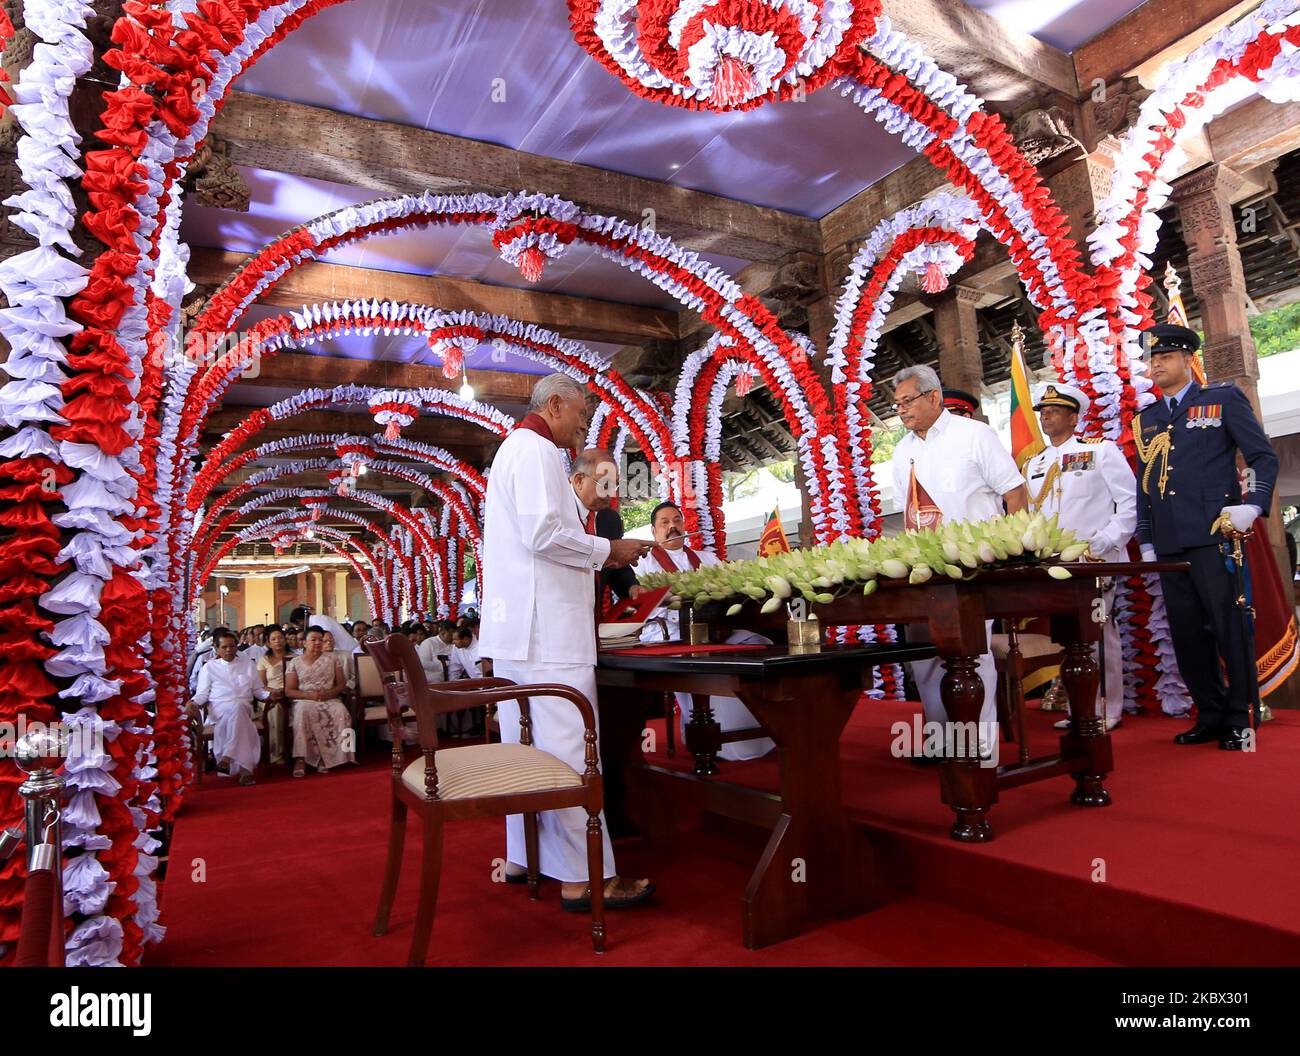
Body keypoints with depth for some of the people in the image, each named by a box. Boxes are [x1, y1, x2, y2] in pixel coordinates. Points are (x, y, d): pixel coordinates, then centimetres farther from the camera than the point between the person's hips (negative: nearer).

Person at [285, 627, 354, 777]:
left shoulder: (332, 659, 13)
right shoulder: (294, 662, 9)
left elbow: (342, 684, 11)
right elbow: (288, 691, 3)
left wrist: (330, 693, -11)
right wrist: (309, 695, -15)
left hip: (330, 699, 1)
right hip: (304, 700, -1)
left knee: (340, 712, -33)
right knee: (303, 711, -37)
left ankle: (326, 757, -26)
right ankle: (301, 758, -36)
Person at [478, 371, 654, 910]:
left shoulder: (513, 449, 24)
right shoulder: (536, 450, -9)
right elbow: (545, 533, -21)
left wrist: (596, 556, 19)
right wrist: (608, 550, -8)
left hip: (515, 626, 11)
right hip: (545, 624, -11)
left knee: (528, 744, 15)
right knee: (566, 748, -8)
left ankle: (524, 856, 25)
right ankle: (584, 877, -2)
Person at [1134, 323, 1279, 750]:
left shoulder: (1224, 399, 7)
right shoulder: (1144, 419, 18)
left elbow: (1264, 457, 3)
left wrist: (1253, 505, -14)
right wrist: (1146, 542, 13)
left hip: (1214, 536, -4)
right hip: (1169, 545, 4)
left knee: (1231, 628, -2)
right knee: (1186, 634, 6)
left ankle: (1239, 720, 10)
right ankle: (1210, 716, 17)